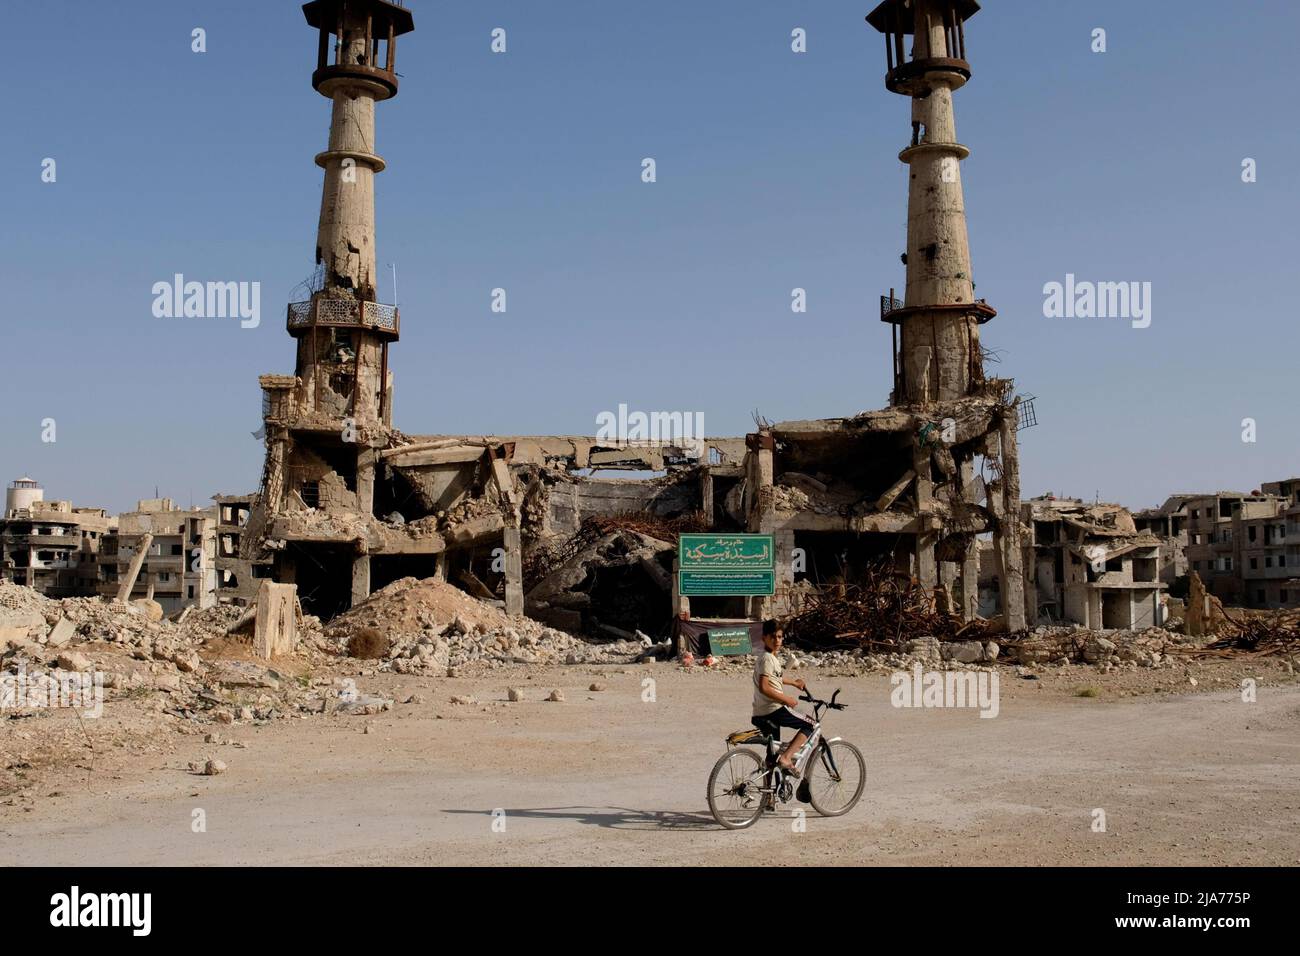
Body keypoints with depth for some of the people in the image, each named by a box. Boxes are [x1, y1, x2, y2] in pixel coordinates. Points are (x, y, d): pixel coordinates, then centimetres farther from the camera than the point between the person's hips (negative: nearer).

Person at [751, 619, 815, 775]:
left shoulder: (772, 657, 17)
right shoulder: (767, 658, -14)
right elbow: (764, 687, -24)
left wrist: (793, 682, 49)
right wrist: (786, 699, -17)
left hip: (761, 715, 10)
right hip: (774, 710, -10)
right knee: (809, 724, 1)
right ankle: (786, 758, -11)